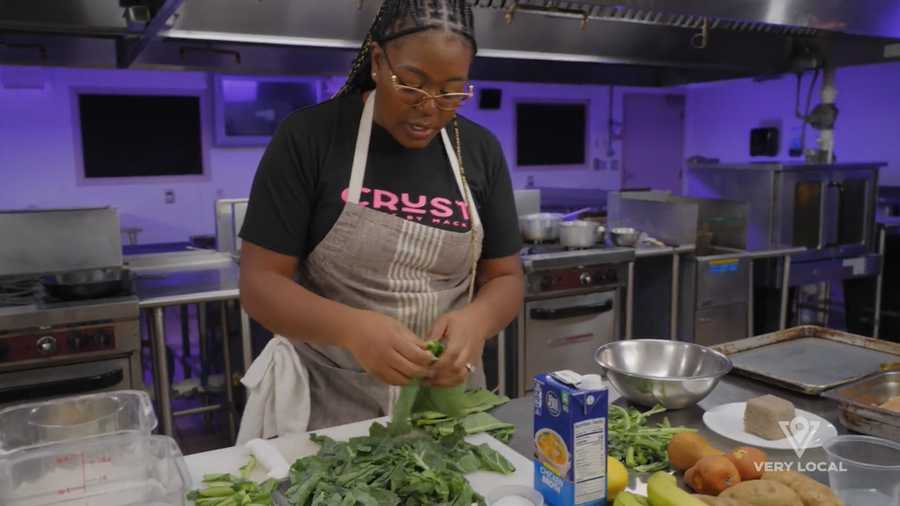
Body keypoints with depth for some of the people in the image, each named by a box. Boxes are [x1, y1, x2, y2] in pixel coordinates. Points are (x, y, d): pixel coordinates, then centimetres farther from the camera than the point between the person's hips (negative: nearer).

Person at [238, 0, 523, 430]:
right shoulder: (308, 137, -12)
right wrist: (353, 329, -31)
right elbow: (260, 283, -13)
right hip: (326, 404, -2)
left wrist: (477, 320, -21)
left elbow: (505, 278, 2)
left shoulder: (480, 151, -1)